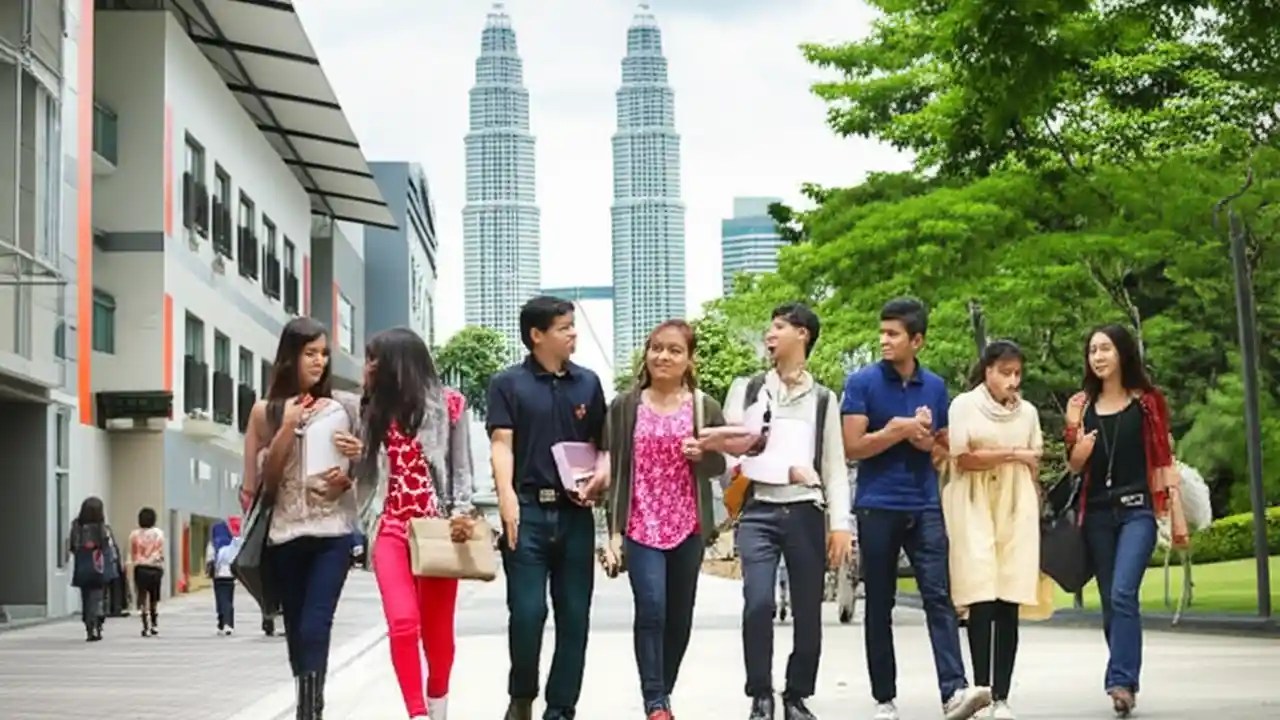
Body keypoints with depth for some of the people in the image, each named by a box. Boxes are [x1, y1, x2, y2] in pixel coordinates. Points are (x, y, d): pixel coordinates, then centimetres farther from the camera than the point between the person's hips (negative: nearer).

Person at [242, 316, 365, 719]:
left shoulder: (342, 406, 3)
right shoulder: (267, 411, 4)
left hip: (332, 532, -2)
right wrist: (288, 427, -12)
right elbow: (264, 478, -1)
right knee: (296, 630, 10)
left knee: (315, 628, -14)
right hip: (285, 534, 2)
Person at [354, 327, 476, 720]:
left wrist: (461, 512, -10)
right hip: (391, 526, 3)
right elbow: (369, 472, 18)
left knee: (436, 627, 5)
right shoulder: (376, 409, 15)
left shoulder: (448, 403, 2)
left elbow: (462, 466, 4)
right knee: (403, 623, -15)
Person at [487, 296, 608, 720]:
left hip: (575, 512, 4)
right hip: (529, 510, -3)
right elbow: (502, 445, -5)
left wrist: (602, 472, -4)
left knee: (574, 615, 4)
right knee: (527, 611, -6)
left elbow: (602, 442, 17)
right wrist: (507, 498, -18)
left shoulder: (587, 383, 12)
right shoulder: (509, 384, 2)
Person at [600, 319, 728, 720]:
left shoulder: (705, 408, 4)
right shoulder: (624, 407, 2)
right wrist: (614, 528, -2)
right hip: (641, 526, -2)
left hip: (688, 527, 2)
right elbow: (614, 470, 3)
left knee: (680, 617, 9)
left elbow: (719, 467, 10)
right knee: (650, 609, -15)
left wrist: (701, 456, -14)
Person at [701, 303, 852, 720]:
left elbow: (834, 466, 7)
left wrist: (840, 524, -1)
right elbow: (729, 444, 10)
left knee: (808, 612, 3)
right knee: (758, 603, -14)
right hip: (759, 512, -1)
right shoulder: (746, 390, 11)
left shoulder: (823, 399, 11)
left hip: (806, 513, 1)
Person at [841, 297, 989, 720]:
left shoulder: (935, 387, 9)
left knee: (939, 596, -10)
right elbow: (853, 447, -9)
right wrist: (903, 428, -10)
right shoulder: (862, 383, -2)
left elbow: (945, 447, 16)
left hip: (925, 507, 2)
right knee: (879, 605, 5)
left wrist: (925, 439, -4)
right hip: (877, 507, -2)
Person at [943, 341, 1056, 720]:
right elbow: (963, 458, -6)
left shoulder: (1027, 412, 15)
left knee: (1009, 605, -3)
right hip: (975, 508, -3)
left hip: (1016, 509, 3)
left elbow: (1036, 465, 18)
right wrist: (1013, 454, -1)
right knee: (981, 602, -11)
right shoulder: (964, 405, 4)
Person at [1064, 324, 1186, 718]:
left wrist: (1177, 514, -1)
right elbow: (1074, 467, 11)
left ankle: (1121, 681, -21)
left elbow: (1163, 459, 3)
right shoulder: (1081, 405, 9)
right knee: (1110, 603, 6)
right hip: (1097, 513, 3)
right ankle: (1126, 682, 14)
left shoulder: (1147, 401, 2)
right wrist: (1077, 445, -12)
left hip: (1137, 510, -3)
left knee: (1123, 595, -19)